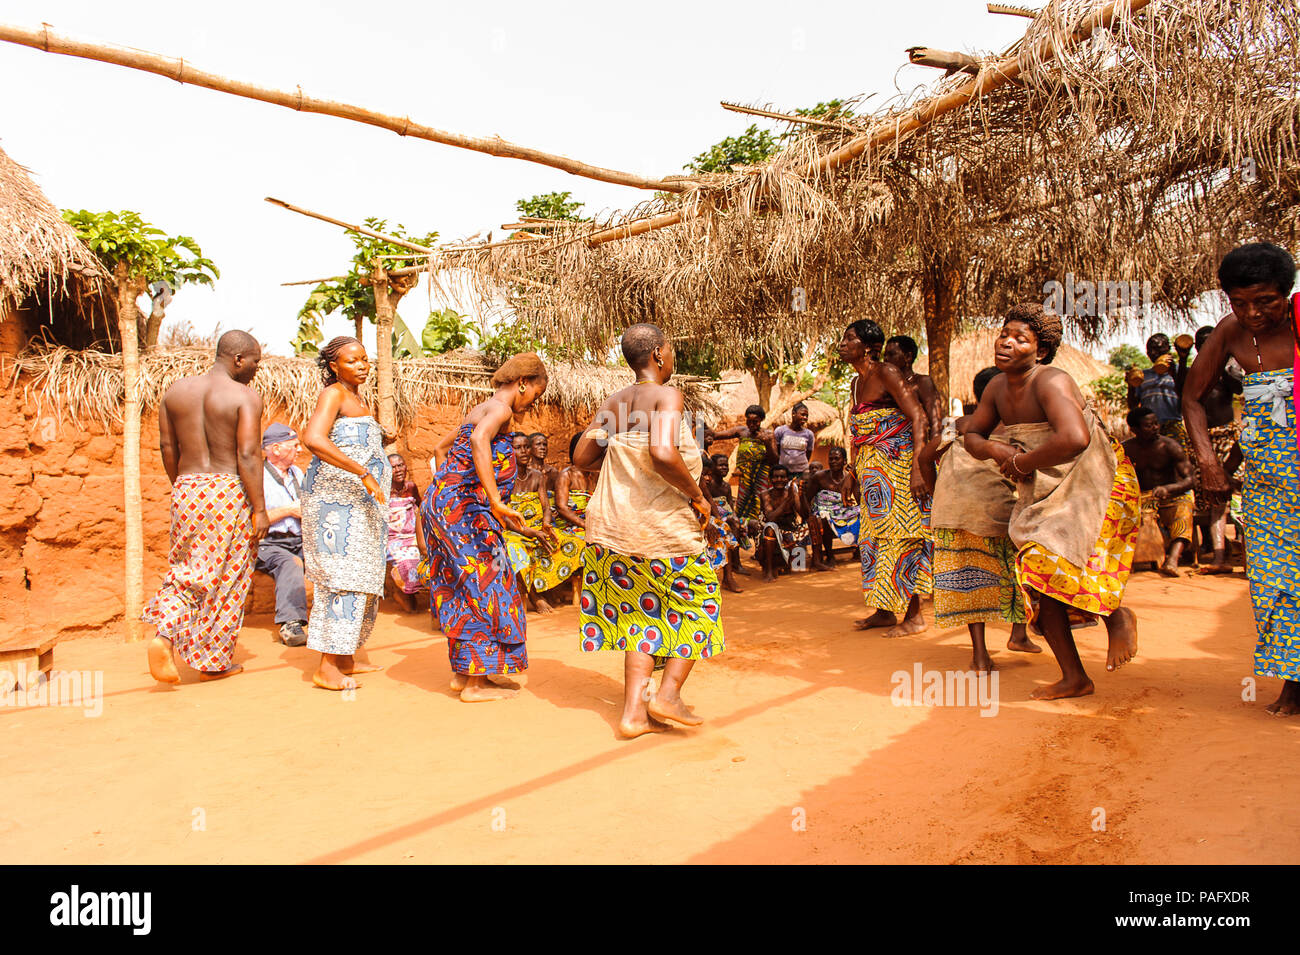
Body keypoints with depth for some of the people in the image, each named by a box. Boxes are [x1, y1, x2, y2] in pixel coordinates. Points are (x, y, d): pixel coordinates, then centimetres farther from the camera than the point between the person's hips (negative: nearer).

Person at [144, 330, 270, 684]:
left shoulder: (176, 391, 8)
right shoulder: (245, 396, -9)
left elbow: (167, 447, 11)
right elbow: (248, 455, -15)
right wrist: (260, 509, -12)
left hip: (187, 489, 5)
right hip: (230, 491, -5)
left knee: (188, 569, 17)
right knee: (225, 576, 7)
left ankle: (165, 633, -7)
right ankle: (214, 661, 17)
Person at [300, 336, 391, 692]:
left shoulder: (355, 399, 19)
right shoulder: (333, 394, -9)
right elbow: (314, 439, -27)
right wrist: (364, 472, -29)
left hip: (361, 501, 10)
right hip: (335, 500, -10)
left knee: (362, 577, 11)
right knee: (341, 576, -12)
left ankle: (345, 659, 21)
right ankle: (326, 668, -9)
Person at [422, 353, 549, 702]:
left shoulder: (480, 410, 21)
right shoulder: (501, 409, -9)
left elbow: (440, 448, 32)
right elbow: (479, 441, -31)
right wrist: (497, 502, -33)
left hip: (441, 501, 10)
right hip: (465, 507, -10)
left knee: (463, 588, 13)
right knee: (482, 585, -6)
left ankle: (462, 672, 19)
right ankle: (475, 683, -3)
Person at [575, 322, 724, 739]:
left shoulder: (614, 402, 9)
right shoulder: (667, 396, -12)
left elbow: (582, 456, 11)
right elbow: (663, 454, -28)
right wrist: (698, 496, -15)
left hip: (614, 524, 7)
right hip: (663, 523, -7)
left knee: (643, 612, 15)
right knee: (699, 603, 13)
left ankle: (634, 711, 10)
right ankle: (668, 693, 4)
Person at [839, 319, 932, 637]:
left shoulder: (886, 373, -11)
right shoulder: (856, 383, 14)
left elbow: (918, 416, -17)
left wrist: (918, 467, -24)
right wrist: (853, 472, 19)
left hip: (897, 463, -8)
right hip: (871, 468, 9)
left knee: (901, 533, -6)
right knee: (876, 535, 10)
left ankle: (914, 615, 1)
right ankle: (884, 610, 18)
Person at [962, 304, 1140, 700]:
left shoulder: (1051, 382, -23)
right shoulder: (997, 388, 2)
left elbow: (1075, 439, -40)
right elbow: (971, 434, 13)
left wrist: (1021, 463, -25)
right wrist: (999, 451, -10)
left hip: (1093, 484, -8)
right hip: (1044, 492, 8)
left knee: (1050, 562, -25)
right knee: (1039, 576, 3)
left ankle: (1118, 615, 6)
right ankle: (1074, 678, 17)